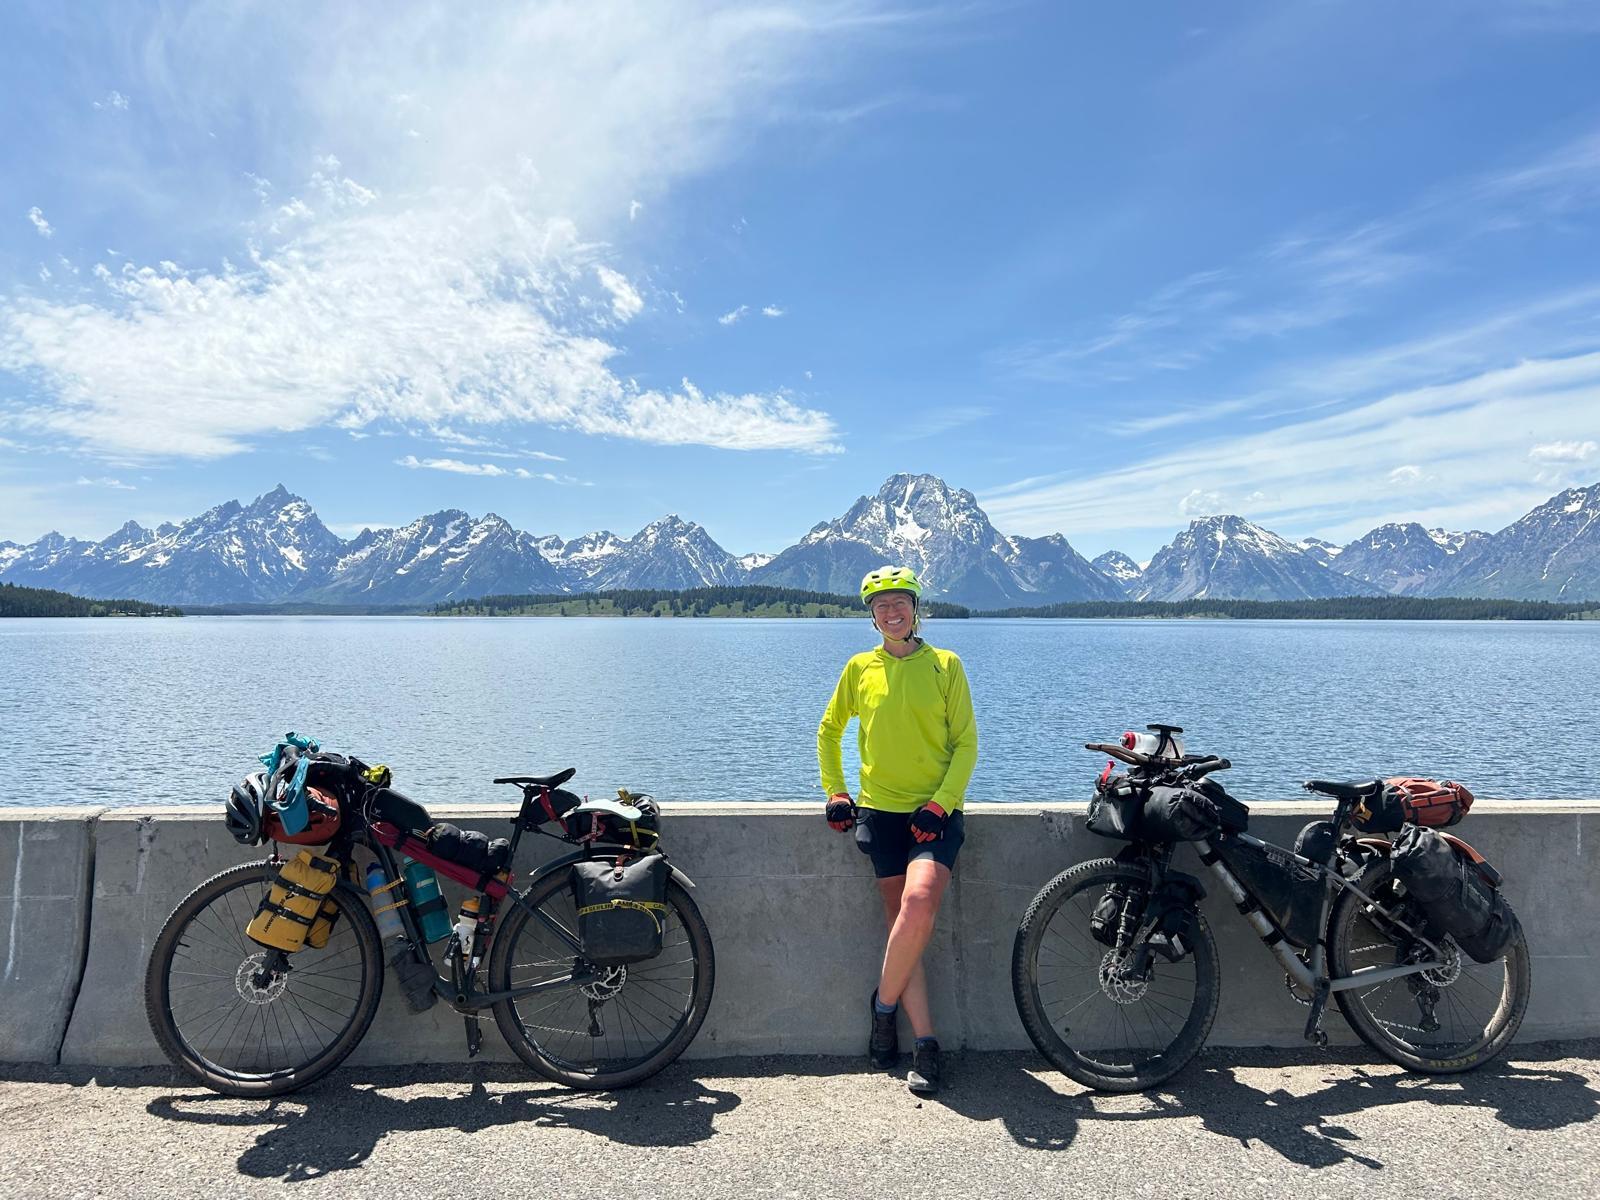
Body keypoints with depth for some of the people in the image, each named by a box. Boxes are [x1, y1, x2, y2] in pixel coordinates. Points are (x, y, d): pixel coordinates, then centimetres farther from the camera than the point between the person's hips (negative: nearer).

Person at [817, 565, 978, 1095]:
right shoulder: (860, 668, 6)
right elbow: (829, 730, 18)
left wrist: (939, 804, -9)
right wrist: (835, 793, 9)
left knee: (919, 907, -22)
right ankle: (924, 1044, 8)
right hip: (880, 811, 2)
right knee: (903, 923, -1)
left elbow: (966, 743, 1)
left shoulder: (945, 664, 1)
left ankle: (884, 1004, 2)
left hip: (935, 812, -2)